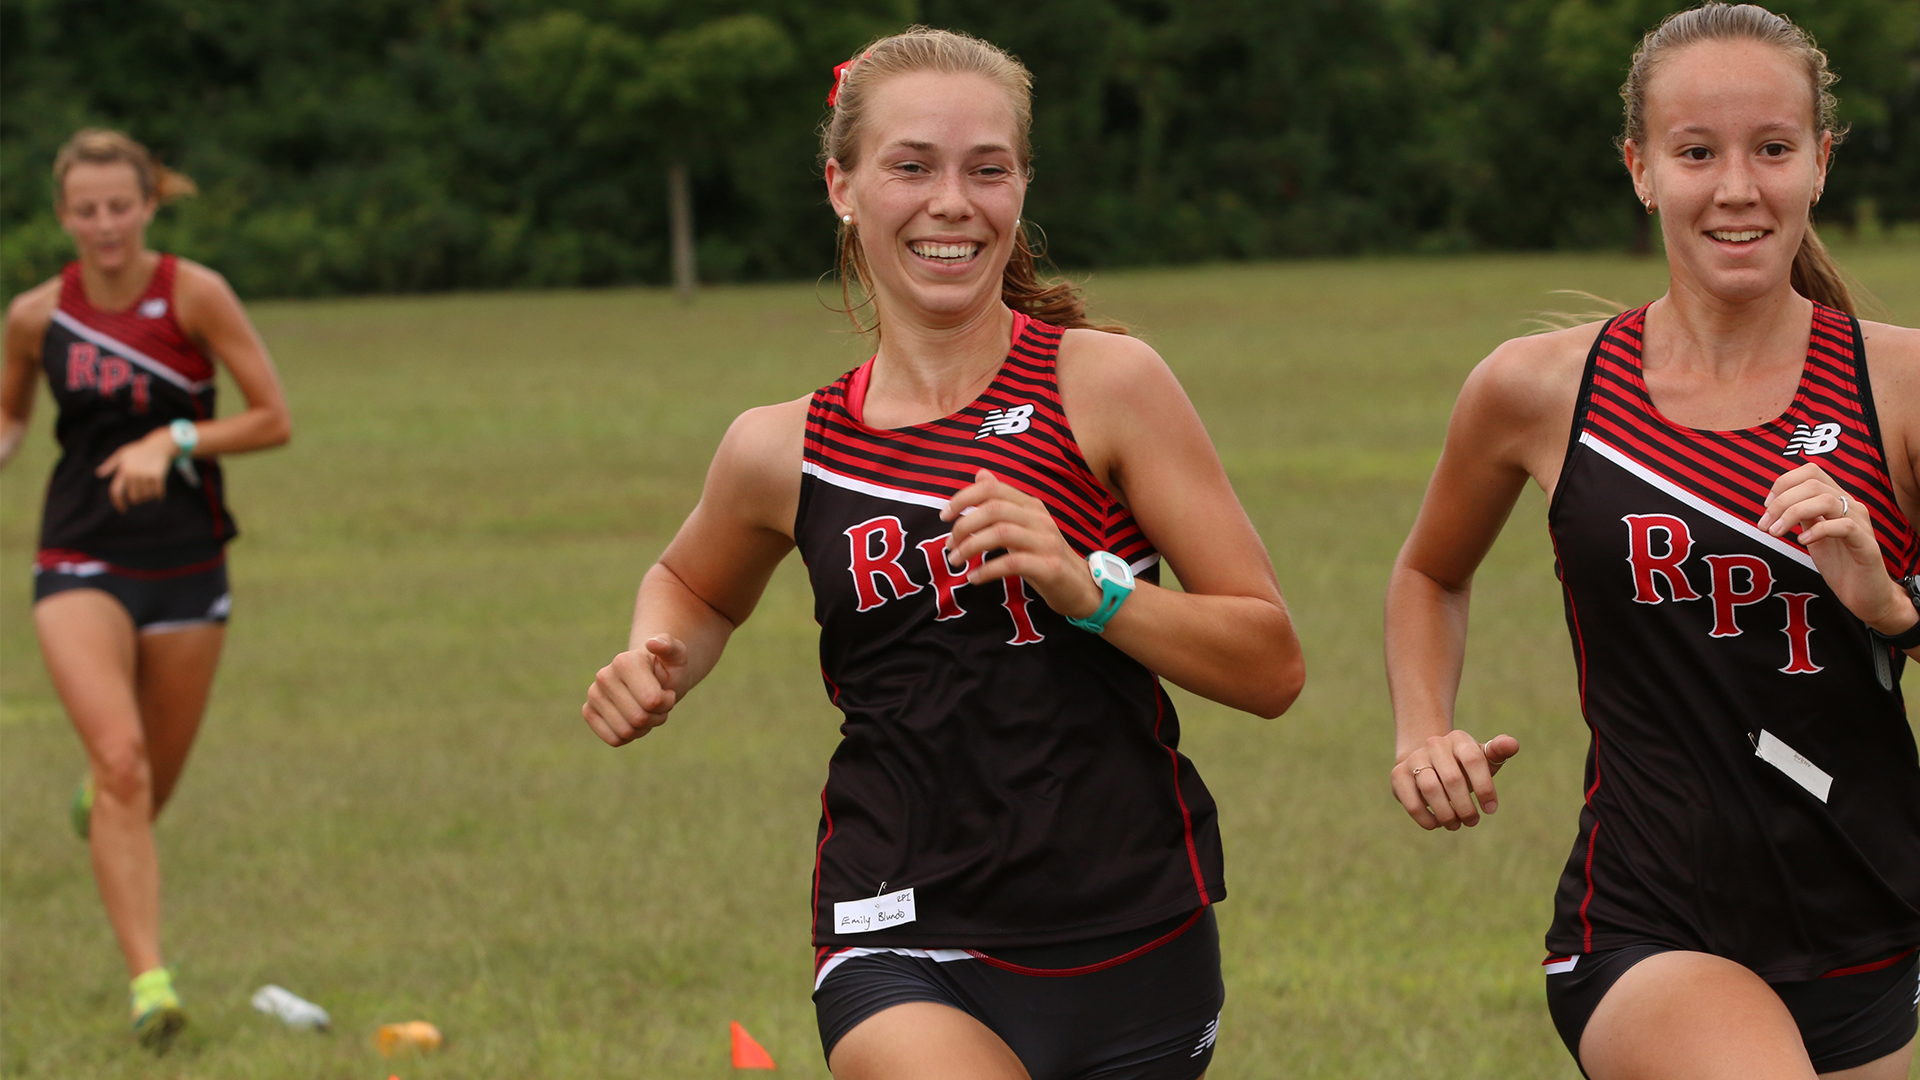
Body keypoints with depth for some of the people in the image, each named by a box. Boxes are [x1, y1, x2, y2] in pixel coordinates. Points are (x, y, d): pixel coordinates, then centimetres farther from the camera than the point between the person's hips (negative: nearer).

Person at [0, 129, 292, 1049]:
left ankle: (97, 800, 51)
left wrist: (174, 439, -19)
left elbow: (273, 419, -6)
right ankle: (149, 983, -20)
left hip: (185, 564, 0)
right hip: (81, 563, 0)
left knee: (149, 787, 11)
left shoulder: (194, 294, -8)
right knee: (120, 760, -21)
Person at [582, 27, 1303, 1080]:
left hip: (1134, 955, 0)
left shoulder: (1106, 383, -3)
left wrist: (1089, 587, -18)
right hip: (904, 957, 0)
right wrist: (657, 661, 5)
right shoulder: (782, 452, 3)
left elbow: (1270, 664, -3)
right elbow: (694, 586, 26)